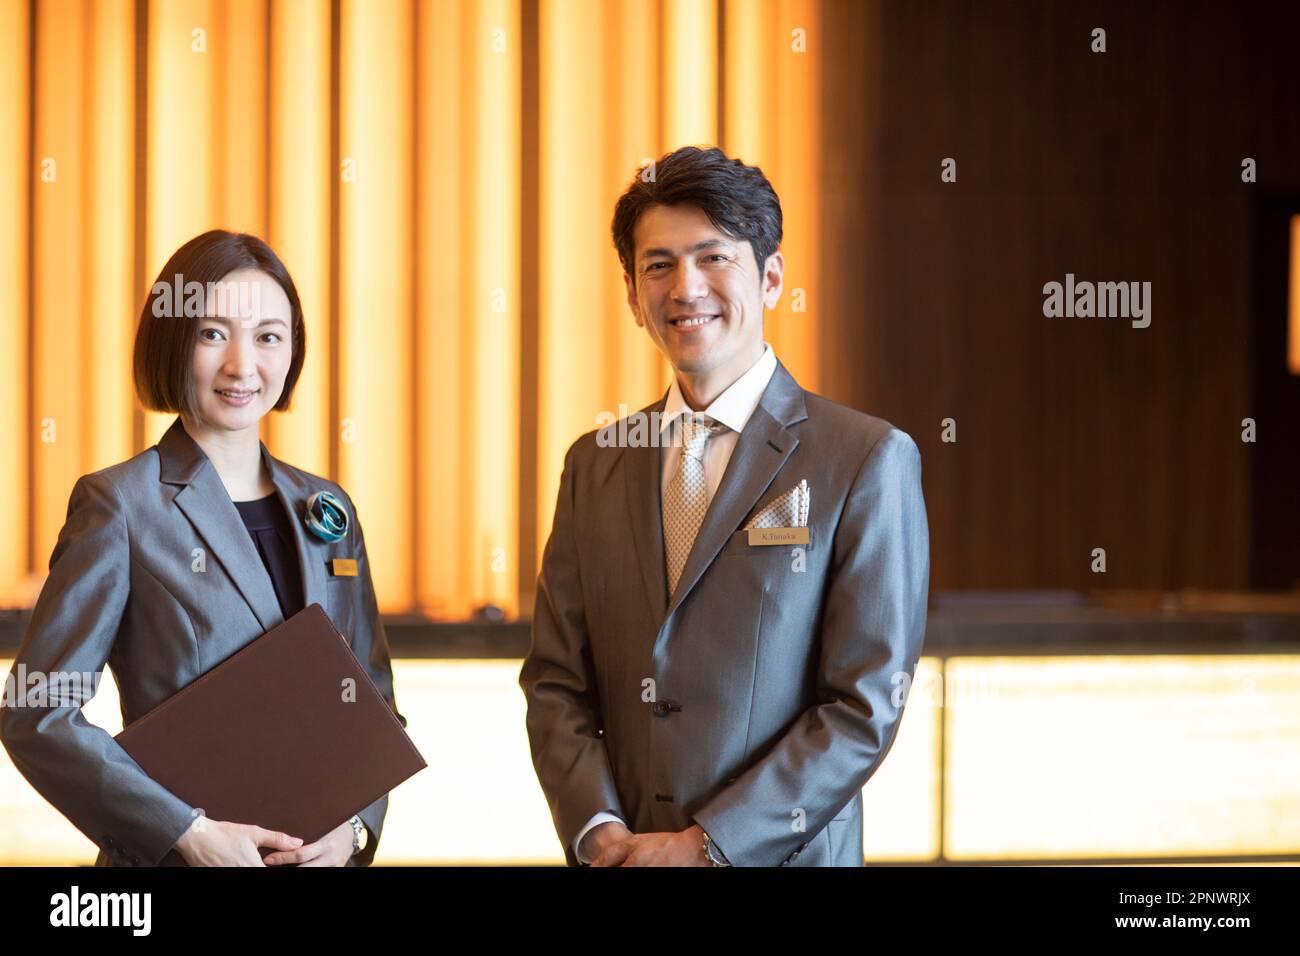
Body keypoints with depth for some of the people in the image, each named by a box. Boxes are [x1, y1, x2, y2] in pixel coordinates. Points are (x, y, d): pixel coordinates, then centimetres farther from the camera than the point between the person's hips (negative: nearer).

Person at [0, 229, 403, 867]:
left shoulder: (325, 509, 7)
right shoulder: (120, 505, -8)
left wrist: (354, 825, -6)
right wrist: (188, 832, -19)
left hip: (323, 855, 5)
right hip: (173, 861, -4)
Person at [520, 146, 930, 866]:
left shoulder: (870, 460, -8)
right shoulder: (594, 464, 7)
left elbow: (867, 703, -12)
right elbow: (554, 680, 6)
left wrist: (704, 846, -15)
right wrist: (598, 830, -11)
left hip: (777, 856, -3)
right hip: (619, 857, 4)